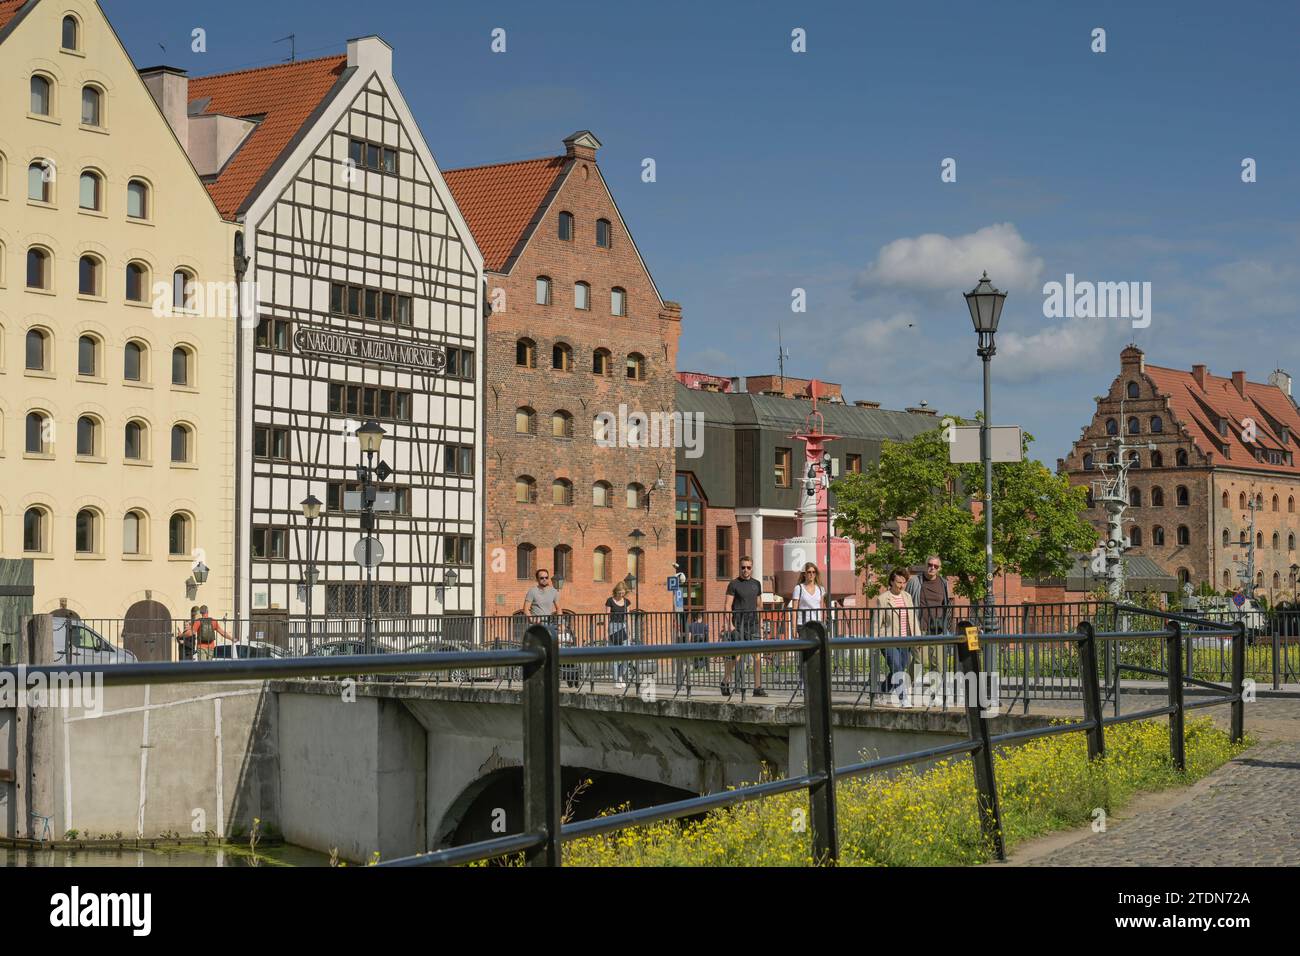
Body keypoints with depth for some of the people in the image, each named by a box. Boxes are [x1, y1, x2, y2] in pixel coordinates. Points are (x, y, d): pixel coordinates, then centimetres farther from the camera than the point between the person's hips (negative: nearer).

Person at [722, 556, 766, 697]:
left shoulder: (756, 584, 14)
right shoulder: (734, 584, -1)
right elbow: (727, 606, -6)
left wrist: (759, 622, 15)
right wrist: (730, 624, -15)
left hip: (753, 623, 4)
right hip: (738, 623, -4)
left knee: (757, 655, -5)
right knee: (735, 656, -1)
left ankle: (758, 687, -4)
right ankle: (725, 682, 19)